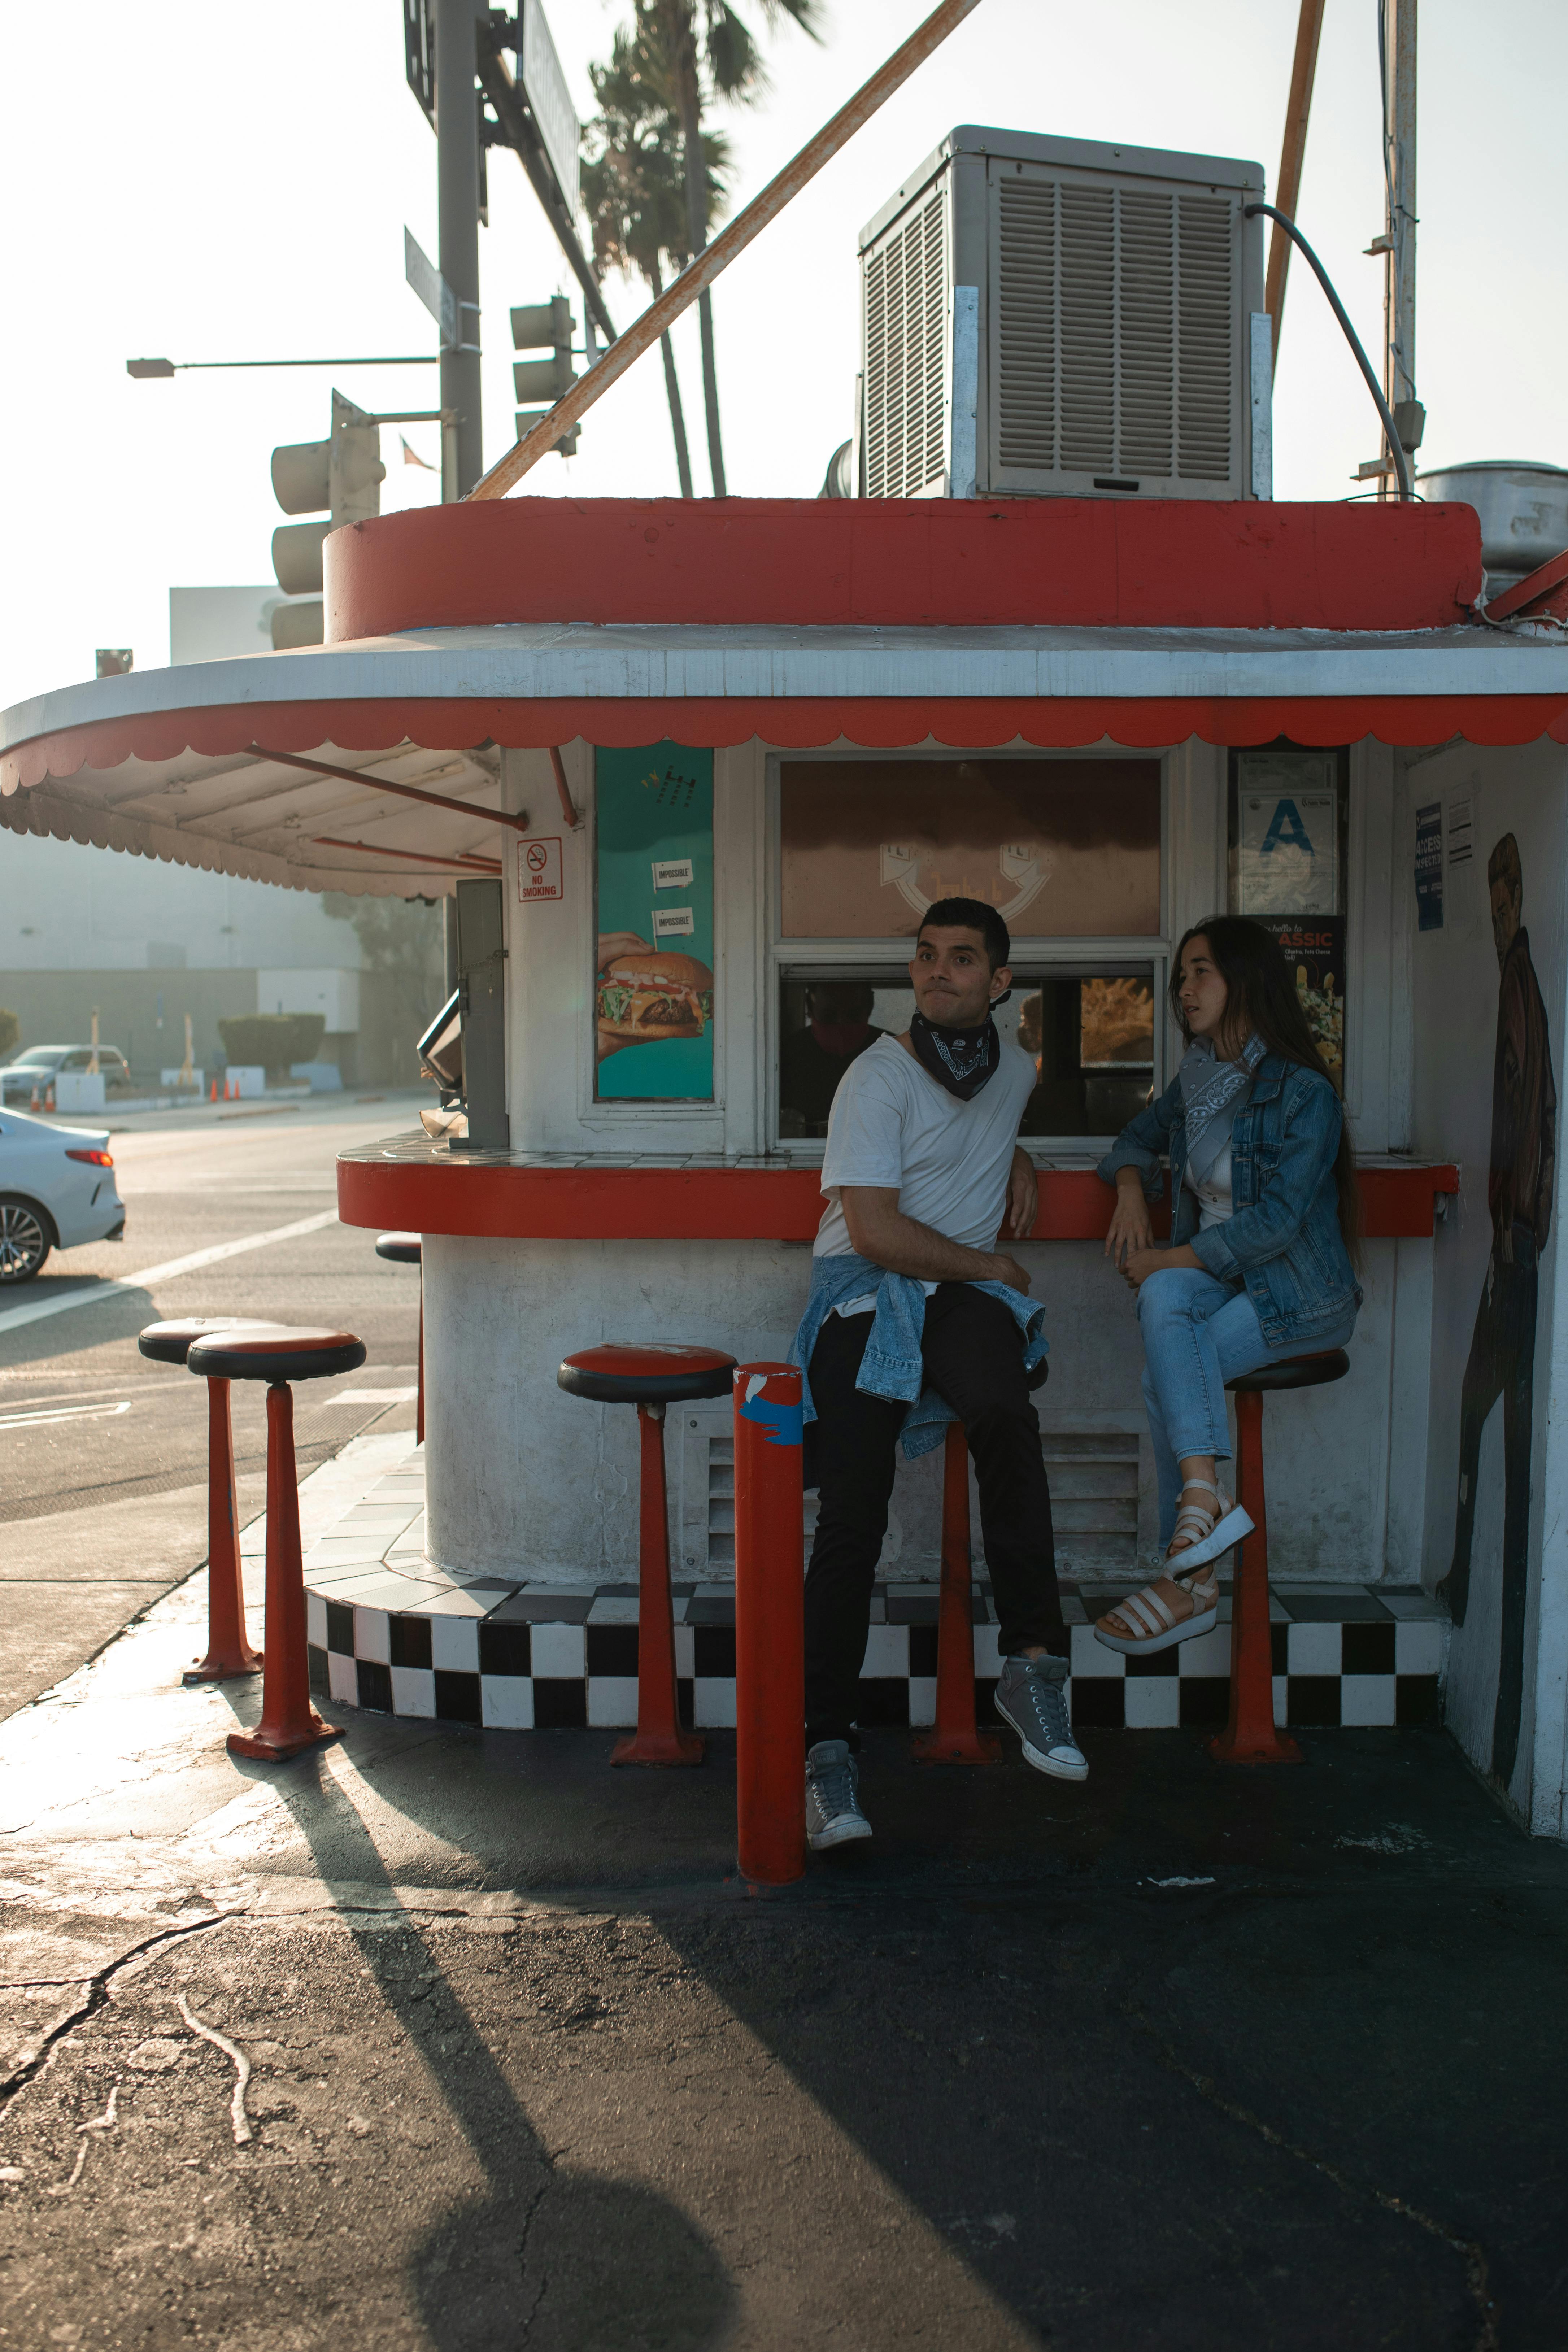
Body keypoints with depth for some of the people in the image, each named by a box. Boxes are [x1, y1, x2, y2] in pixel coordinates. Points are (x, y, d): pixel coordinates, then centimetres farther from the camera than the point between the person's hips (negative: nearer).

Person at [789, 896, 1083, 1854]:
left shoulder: (1014, 1069, 16)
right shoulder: (879, 1077, -4)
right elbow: (876, 1230, -12)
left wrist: (1019, 1162, 19)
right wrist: (990, 1264, -2)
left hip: (967, 1295, 3)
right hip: (866, 1290, -3)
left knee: (1004, 1408, -35)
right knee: (854, 1511, -21)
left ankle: (1033, 1658, -29)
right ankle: (830, 1746, -14)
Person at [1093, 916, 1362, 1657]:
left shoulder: (1304, 1094, -13)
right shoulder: (1197, 1080, 9)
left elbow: (1275, 1222, -19)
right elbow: (1140, 1134, 27)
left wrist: (1171, 1258, -16)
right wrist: (1131, 1186, 4)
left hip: (1300, 1293, -6)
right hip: (1215, 1275, 6)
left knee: (1163, 1376, -26)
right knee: (1162, 1296, -27)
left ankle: (1190, 1582, -19)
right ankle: (1205, 1493, -33)